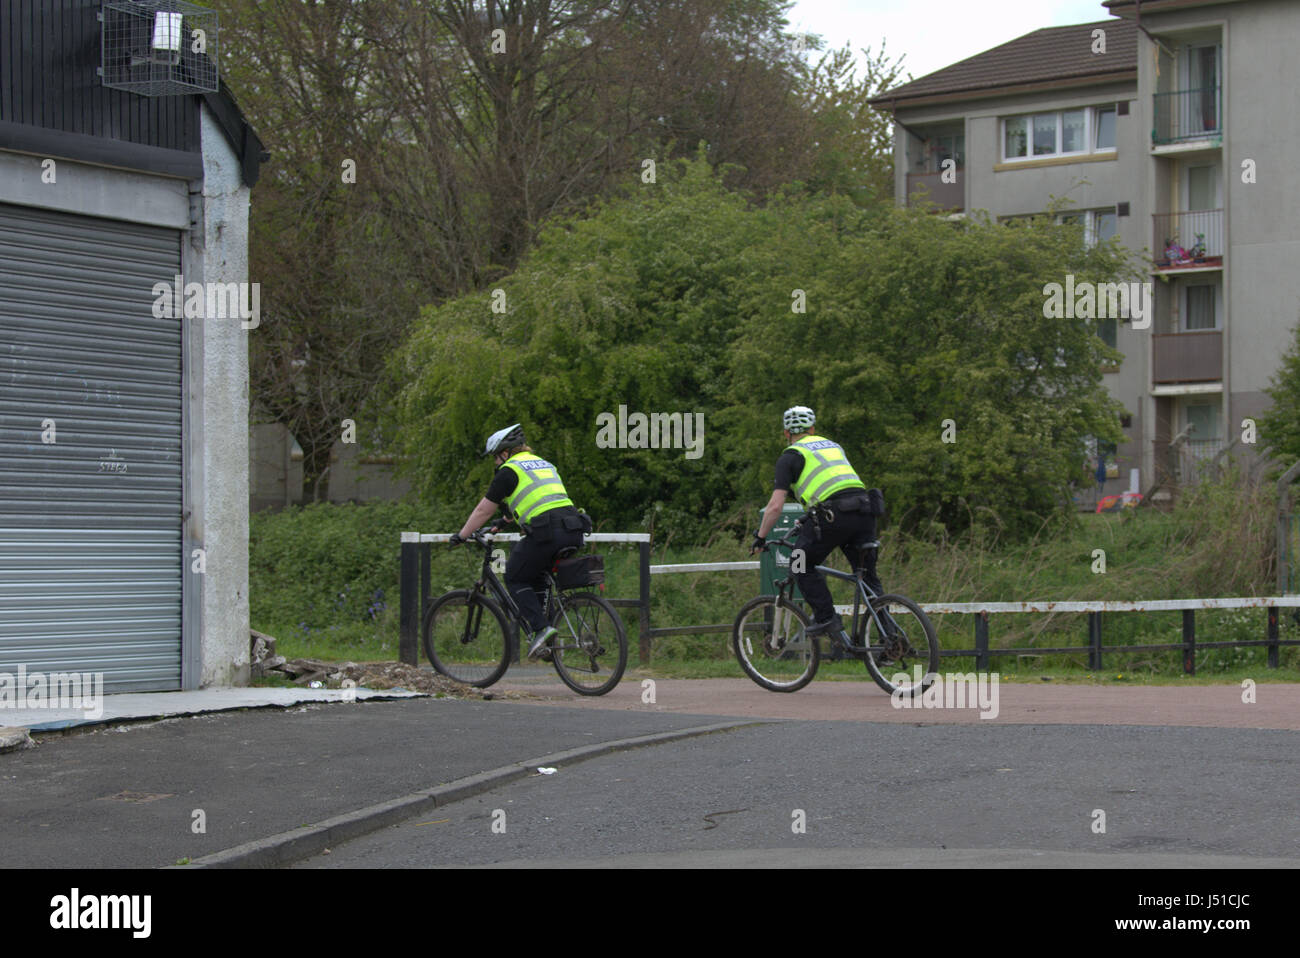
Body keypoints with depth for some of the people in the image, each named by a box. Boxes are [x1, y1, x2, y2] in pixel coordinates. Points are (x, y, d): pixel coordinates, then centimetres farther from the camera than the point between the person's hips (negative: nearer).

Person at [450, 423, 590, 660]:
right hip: (573, 531, 7)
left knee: (516, 578, 10)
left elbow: (483, 510, 11)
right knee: (536, 576, 26)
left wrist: (461, 536, 24)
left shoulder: (508, 471, 6)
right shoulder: (545, 465, 29)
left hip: (546, 532, -7)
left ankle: (540, 627, -5)